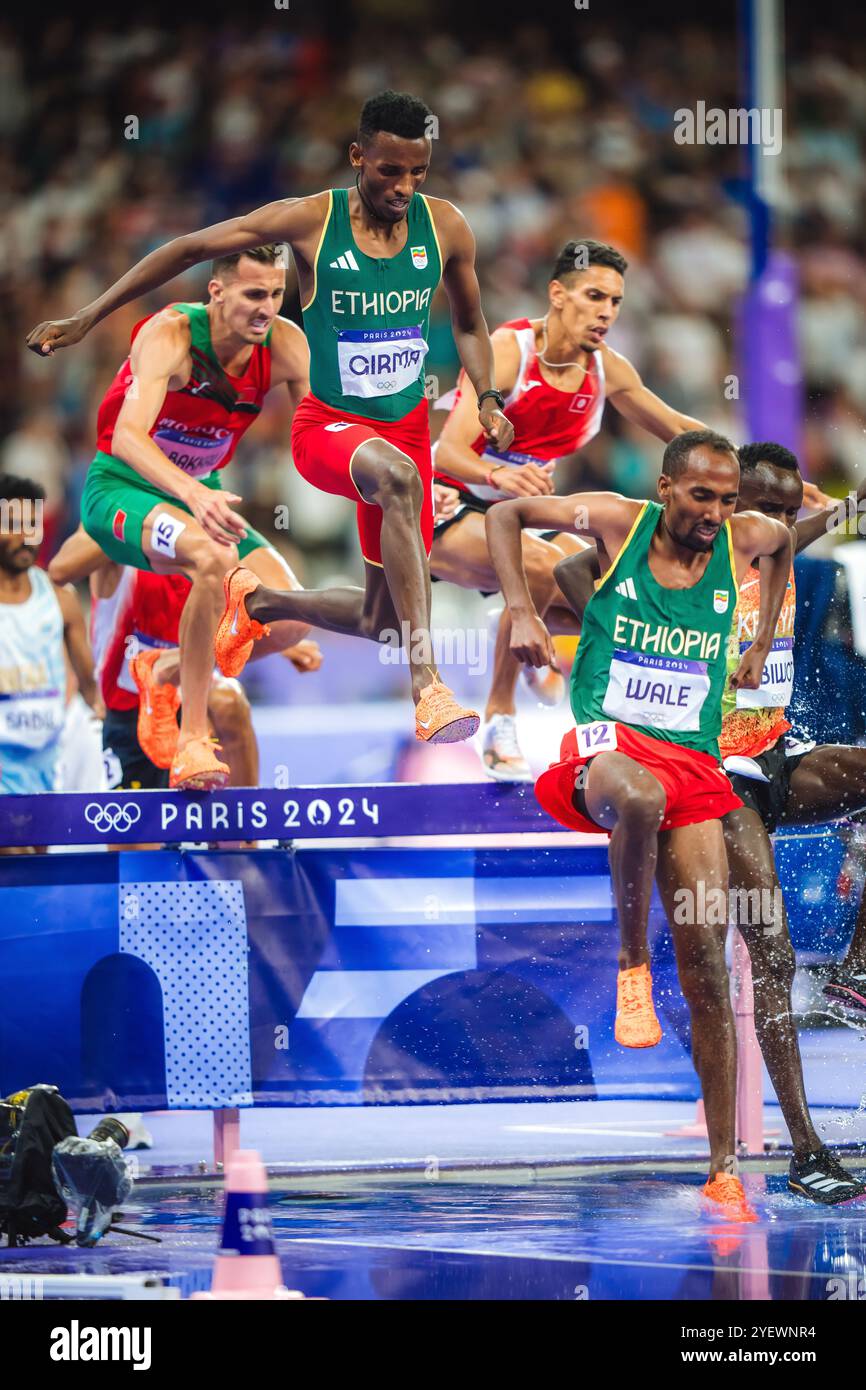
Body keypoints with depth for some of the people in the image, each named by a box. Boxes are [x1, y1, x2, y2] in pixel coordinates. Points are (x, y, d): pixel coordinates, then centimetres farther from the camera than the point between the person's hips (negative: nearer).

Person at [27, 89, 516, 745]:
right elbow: (188, 249, -4)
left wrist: (488, 397, -5)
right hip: (327, 424, -5)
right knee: (399, 476, -41)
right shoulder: (310, 220, -13)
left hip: (407, 426, 5)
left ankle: (258, 601, 42)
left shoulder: (446, 227, -4)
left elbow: (470, 325, 14)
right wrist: (87, 319, -4)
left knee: (379, 620, 8)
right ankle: (428, 689, -46)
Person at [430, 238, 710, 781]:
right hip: (449, 511, -7)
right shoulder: (506, 351, -21)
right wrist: (499, 475, -53)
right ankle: (499, 717, -24)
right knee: (541, 566, -36)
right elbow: (449, 452, -32)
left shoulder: (607, 368, -3)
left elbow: (679, 429, 12)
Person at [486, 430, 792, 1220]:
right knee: (641, 798, -43)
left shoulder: (742, 539, 5)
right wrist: (521, 611, -2)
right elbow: (505, 515, 10)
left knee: (706, 961, -5)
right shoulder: (618, 523, -2)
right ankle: (631, 965, -19)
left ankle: (725, 1170, -1)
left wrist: (762, 645, 26)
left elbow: (786, 539, 31)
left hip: (695, 764, 3)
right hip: (610, 741, -3)